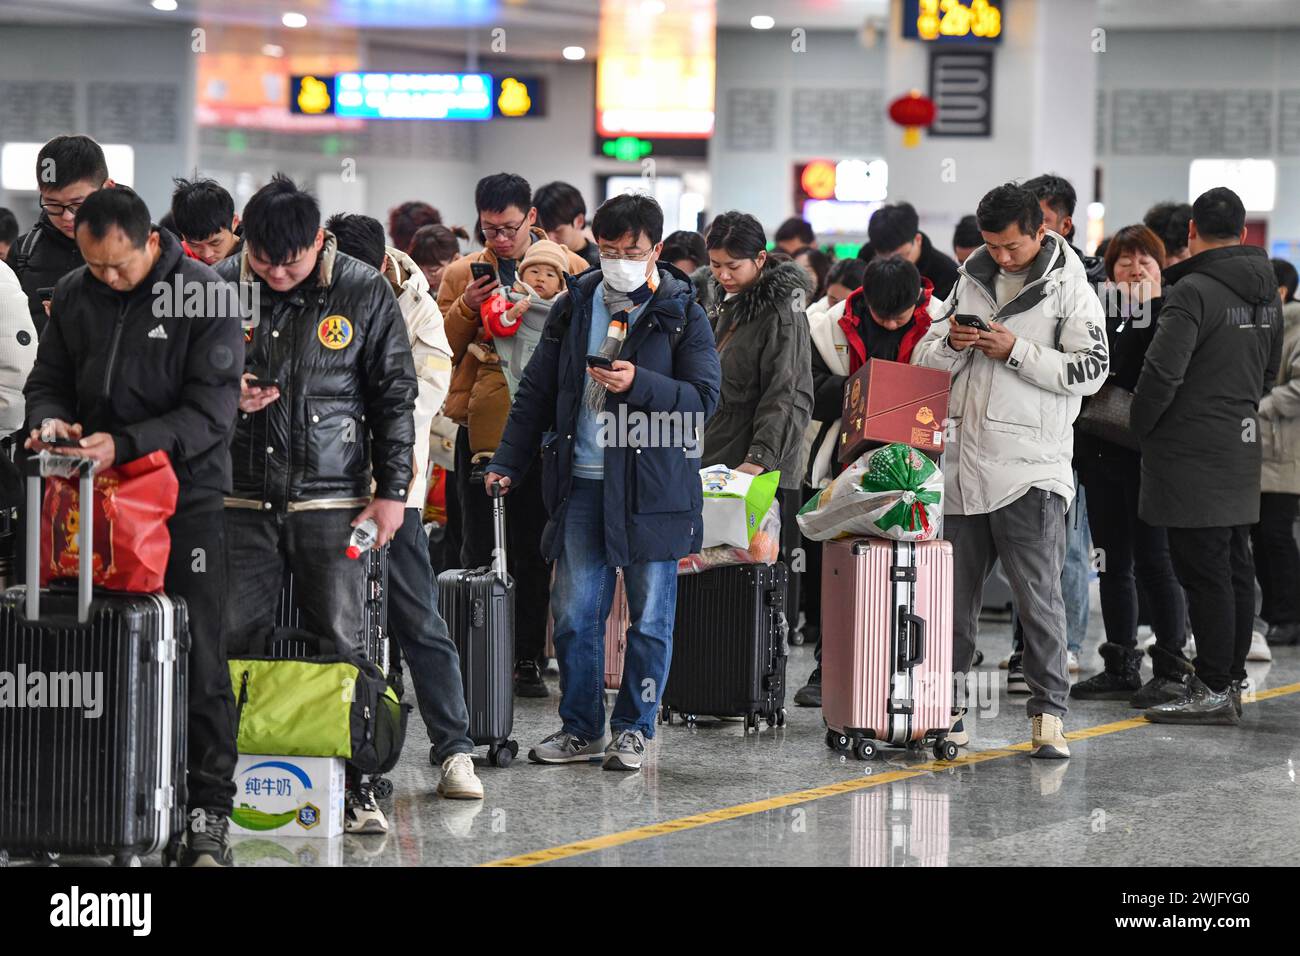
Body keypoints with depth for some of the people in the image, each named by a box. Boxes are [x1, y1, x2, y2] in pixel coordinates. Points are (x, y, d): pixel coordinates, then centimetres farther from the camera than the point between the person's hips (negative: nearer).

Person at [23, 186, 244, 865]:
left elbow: (211, 409, -14)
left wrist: (123, 446, -23)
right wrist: (49, 421, -8)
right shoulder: (73, 295, 7)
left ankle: (209, 815, -1)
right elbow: (48, 378, 16)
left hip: (188, 494, -4)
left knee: (200, 661, -5)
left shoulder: (204, 294, -9)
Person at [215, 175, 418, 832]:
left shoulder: (364, 294, -1)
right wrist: (224, 396, -7)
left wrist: (391, 491, 0)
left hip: (332, 500, -2)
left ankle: (355, 786, 5)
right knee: (233, 643, 1)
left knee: (339, 644, -1)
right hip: (243, 500, 2)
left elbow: (395, 396, 3)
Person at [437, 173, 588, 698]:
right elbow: (440, 349, 4)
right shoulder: (461, 274, 8)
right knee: (478, 550, 6)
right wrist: (467, 307, -11)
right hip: (479, 429, 1)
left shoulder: (571, 270, 4)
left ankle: (528, 659, 11)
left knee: (534, 551, 4)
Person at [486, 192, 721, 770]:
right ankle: (581, 729, 14)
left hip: (651, 486, -3)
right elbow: (536, 392, 15)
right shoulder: (574, 308, 11)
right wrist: (507, 463, 8)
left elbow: (704, 398, -6)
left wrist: (639, 384, -20)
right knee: (574, 613, 3)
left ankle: (633, 729, 14)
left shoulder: (681, 315, 0)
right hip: (581, 484, 3)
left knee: (649, 618, 4)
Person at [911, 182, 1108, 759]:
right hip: (962, 464, 5)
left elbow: (1090, 370, -9)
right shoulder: (972, 279, 14)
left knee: (1039, 597, -5)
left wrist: (1017, 351, -15)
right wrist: (953, 344, -6)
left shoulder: (1068, 289, -2)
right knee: (951, 595, 9)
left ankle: (1049, 715, 0)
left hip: (1030, 467, -5)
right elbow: (925, 361, 16)